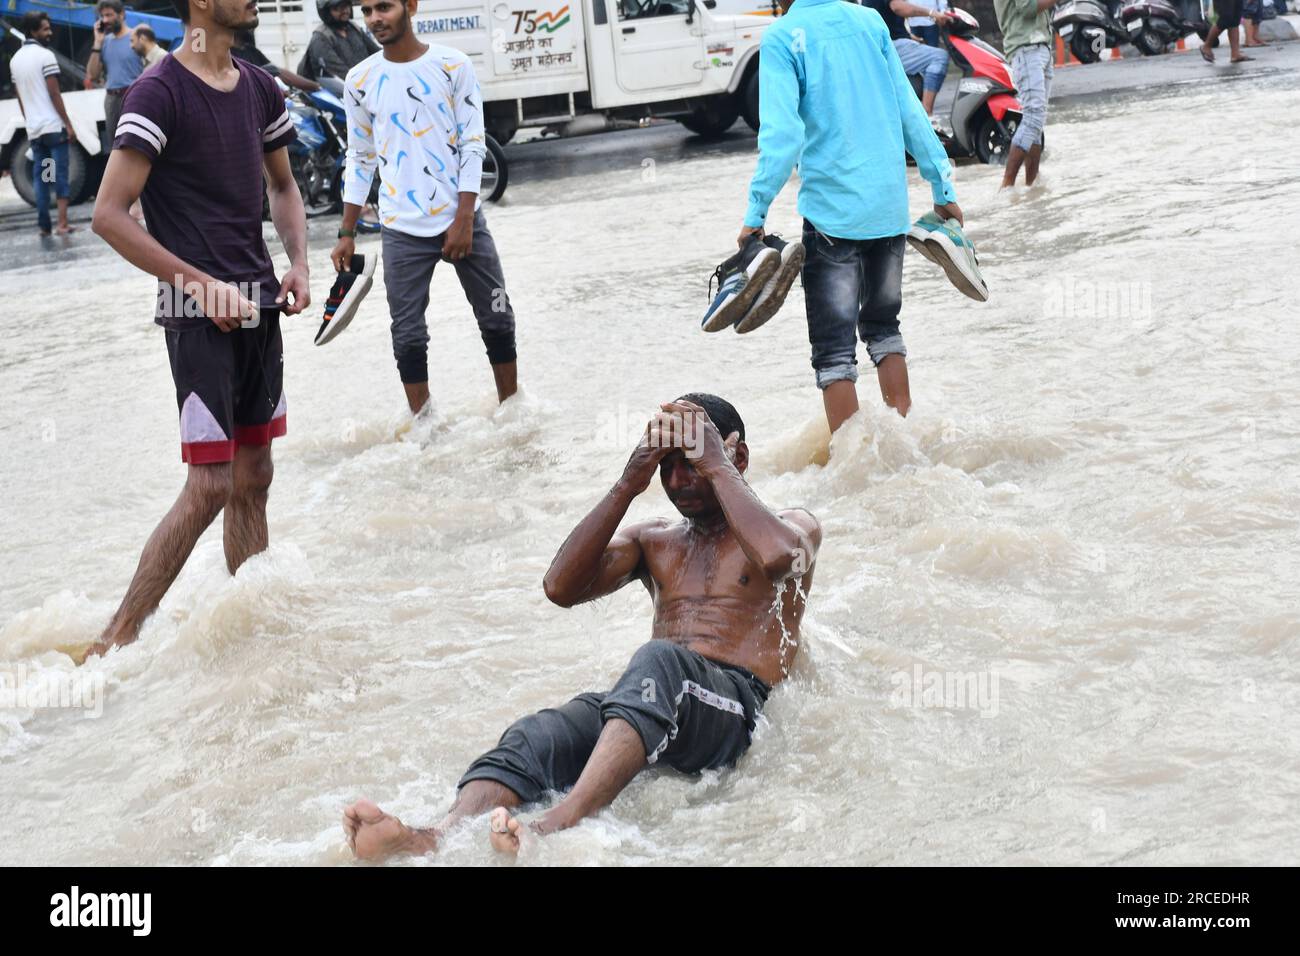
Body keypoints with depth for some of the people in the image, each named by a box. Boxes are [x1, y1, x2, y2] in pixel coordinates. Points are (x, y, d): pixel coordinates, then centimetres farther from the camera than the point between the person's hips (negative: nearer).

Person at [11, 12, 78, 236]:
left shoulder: (15, 60, 12)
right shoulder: (45, 55, -10)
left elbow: (20, 97, 17)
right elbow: (54, 94, -13)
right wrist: (68, 124, -11)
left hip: (33, 129, 6)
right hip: (54, 126, -6)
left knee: (39, 176, 8)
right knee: (60, 175, -4)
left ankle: (43, 225, 5)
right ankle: (62, 223, -8)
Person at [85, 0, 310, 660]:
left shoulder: (260, 91, 11)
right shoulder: (159, 93, -12)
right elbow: (109, 215, -16)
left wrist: (298, 261, 7)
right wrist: (204, 284, -18)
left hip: (258, 306, 7)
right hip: (200, 311, -7)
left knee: (253, 476, 11)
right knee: (210, 485, -10)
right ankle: (115, 641, -2)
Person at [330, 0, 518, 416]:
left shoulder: (452, 65, -3)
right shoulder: (360, 80, 3)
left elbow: (472, 145, -4)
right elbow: (360, 158, 10)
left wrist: (464, 219, -11)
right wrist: (347, 234, 6)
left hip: (462, 220, -1)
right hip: (403, 230, 1)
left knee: (497, 320, 7)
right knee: (408, 335, -1)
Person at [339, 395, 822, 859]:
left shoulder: (793, 524, 16)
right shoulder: (652, 540, 29)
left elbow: (778, 557, -13)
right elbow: (562, 587, 10)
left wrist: (718, 467, -2)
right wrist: (628, 485, 5)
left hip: (735, 704, -5)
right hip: (649, 702, 5)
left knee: (659, 660, -39)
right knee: (532, 737, -27)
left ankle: (556, 828, -60)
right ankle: (434, 842, -56)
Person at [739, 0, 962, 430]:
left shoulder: (782, 36, -8)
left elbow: (781, 134, -17)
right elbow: (910, 111, 9)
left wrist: (756, 212, -13)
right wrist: (943, 187, 14)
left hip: (832, 210, -5)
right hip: (891, 205, 6)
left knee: (834, 346, 1)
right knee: (883, 325, 22)